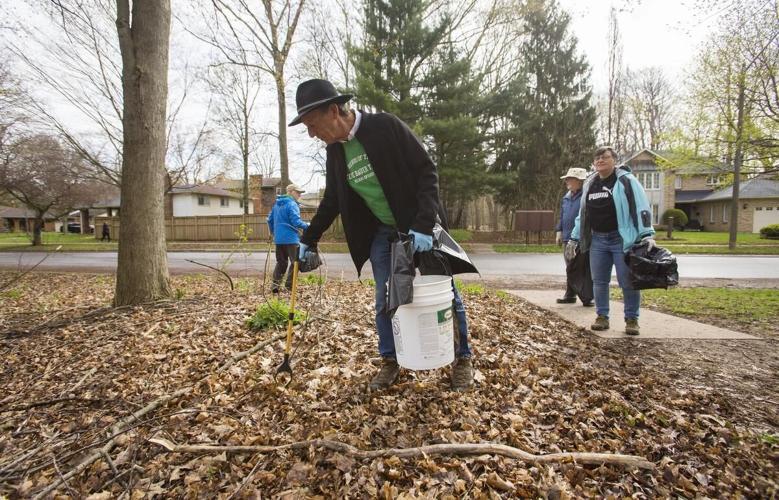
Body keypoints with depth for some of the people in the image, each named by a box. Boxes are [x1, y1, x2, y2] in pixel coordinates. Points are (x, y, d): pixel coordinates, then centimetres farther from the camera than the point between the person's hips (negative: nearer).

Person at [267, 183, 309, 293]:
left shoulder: (277, 204, 15)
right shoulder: (292, 205, -12)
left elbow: (270, 219, 20)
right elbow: (296, 222, -19)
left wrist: (273, 232, 30)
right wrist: (307, 226, -5)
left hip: (278, 239, 8)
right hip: (290, 238, -8)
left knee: (281, 262, 16)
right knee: (295, 262, 2)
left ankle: (275, 283, 6)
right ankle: (289, 285, 1)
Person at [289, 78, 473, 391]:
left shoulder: (386, 127, -17)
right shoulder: (335, 152, 0)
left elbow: (427, 171, -18)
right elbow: (331, 202, 13)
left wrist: (423, 224, -25)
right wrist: (308, 239, 11)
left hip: (420, 228, -4)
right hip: (381, 234, 5)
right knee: (384, 301, 6)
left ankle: (462, 359, 22)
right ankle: (390, 362, 24)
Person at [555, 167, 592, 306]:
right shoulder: (566, 197, 14)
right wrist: (559, 231, 13)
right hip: (568, 238, 8)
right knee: (570, 269, 14)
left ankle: (587, 297, 9)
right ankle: (570, 295, 24)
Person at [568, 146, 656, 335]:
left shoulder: (626, 181, -4)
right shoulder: (589, 184, 13)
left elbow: (642, 208, -11)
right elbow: (582, 214, 19)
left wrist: (647, 234, -20)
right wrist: (574, 238, 17)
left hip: (623, 239, -5)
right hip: (597, 240, 5)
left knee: (628, 282, 0)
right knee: (599, 281, 8)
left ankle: (632, 319, 13)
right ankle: (602, 317, 20)